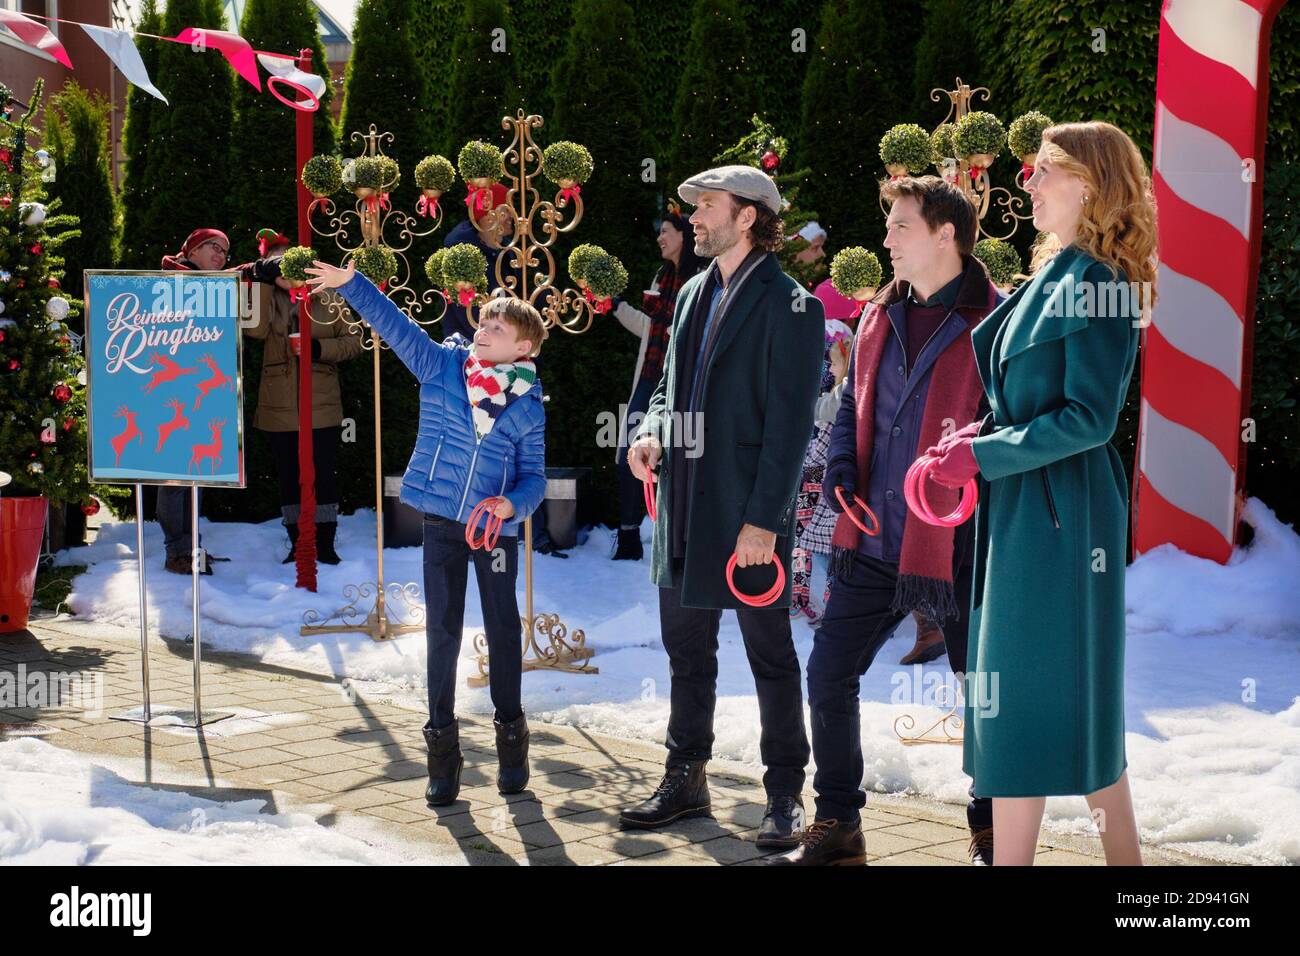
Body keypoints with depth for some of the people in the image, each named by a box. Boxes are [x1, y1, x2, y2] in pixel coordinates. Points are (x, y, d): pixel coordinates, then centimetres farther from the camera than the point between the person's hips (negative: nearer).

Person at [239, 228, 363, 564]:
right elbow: (256, 329, -13)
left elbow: (353, 341, 1)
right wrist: (261, 282, -16)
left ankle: (325, 545, 10)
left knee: (324, 475, 1)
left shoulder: (327, 298, 2)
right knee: (289, 477, 8)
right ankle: (298, 545, 18)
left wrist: (320, 348, -15)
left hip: (322, 406, -2)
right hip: (279, 407, 2)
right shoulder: (268, 297, 7)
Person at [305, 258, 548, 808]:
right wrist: (349, 284, -12)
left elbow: (535, 475, 0)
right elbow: (393, 325, -2)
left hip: (496, 528, -1)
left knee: (503, 629, 7)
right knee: (442, 630, 4)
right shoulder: (441, 365, 1)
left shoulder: (529, 406, -1)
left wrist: (513, 503, -20)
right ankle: (441, 742, 11)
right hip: (442, 522, 1)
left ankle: (510, 732, 22)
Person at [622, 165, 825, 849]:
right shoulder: (694, 293, 13)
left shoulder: (788, 306, -11)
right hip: (684, 504, 8)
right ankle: (685, 781, 27)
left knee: (771, 658, 5)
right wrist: (651, 430, 0)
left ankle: (785, 794, 15)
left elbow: (789, 424, -15)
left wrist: (763, 518, -19)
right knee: (686, 651, 15)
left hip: (748, 512, -7)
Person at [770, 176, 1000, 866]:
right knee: (828, 676, 7)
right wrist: (841, 481, 4)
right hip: (873, 543, 6)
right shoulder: (881, 317, 12)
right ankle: (836, 826, 21)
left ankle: (991, 833, 25)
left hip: (960, 547, -6)